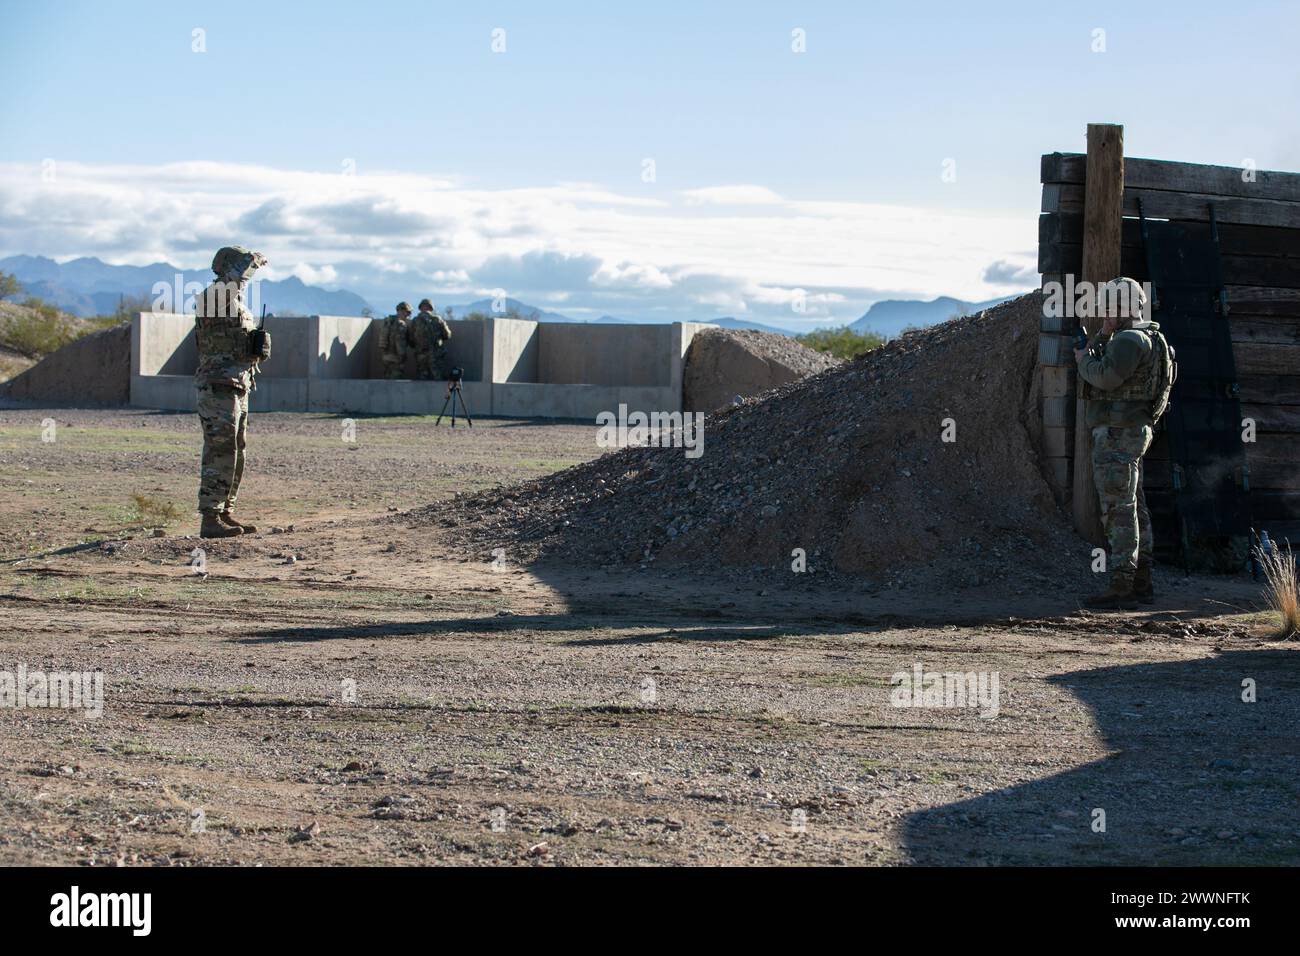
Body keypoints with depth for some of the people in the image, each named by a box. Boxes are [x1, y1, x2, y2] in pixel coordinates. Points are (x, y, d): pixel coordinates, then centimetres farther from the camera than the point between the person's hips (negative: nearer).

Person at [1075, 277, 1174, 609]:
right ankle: (1141, 583, 18)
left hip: (1118, 433, -11)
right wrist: (1104, 337, 14)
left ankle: (1121, 587, -13)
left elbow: (1106, 377, -25)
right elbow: (1110, 372, 24)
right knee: (1133, 509, 13)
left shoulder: (1131, 339, -16)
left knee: (1119, 509, -11)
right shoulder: (1141, 338, 17)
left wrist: (1084, 360, -7)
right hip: (1132, 432, 11)